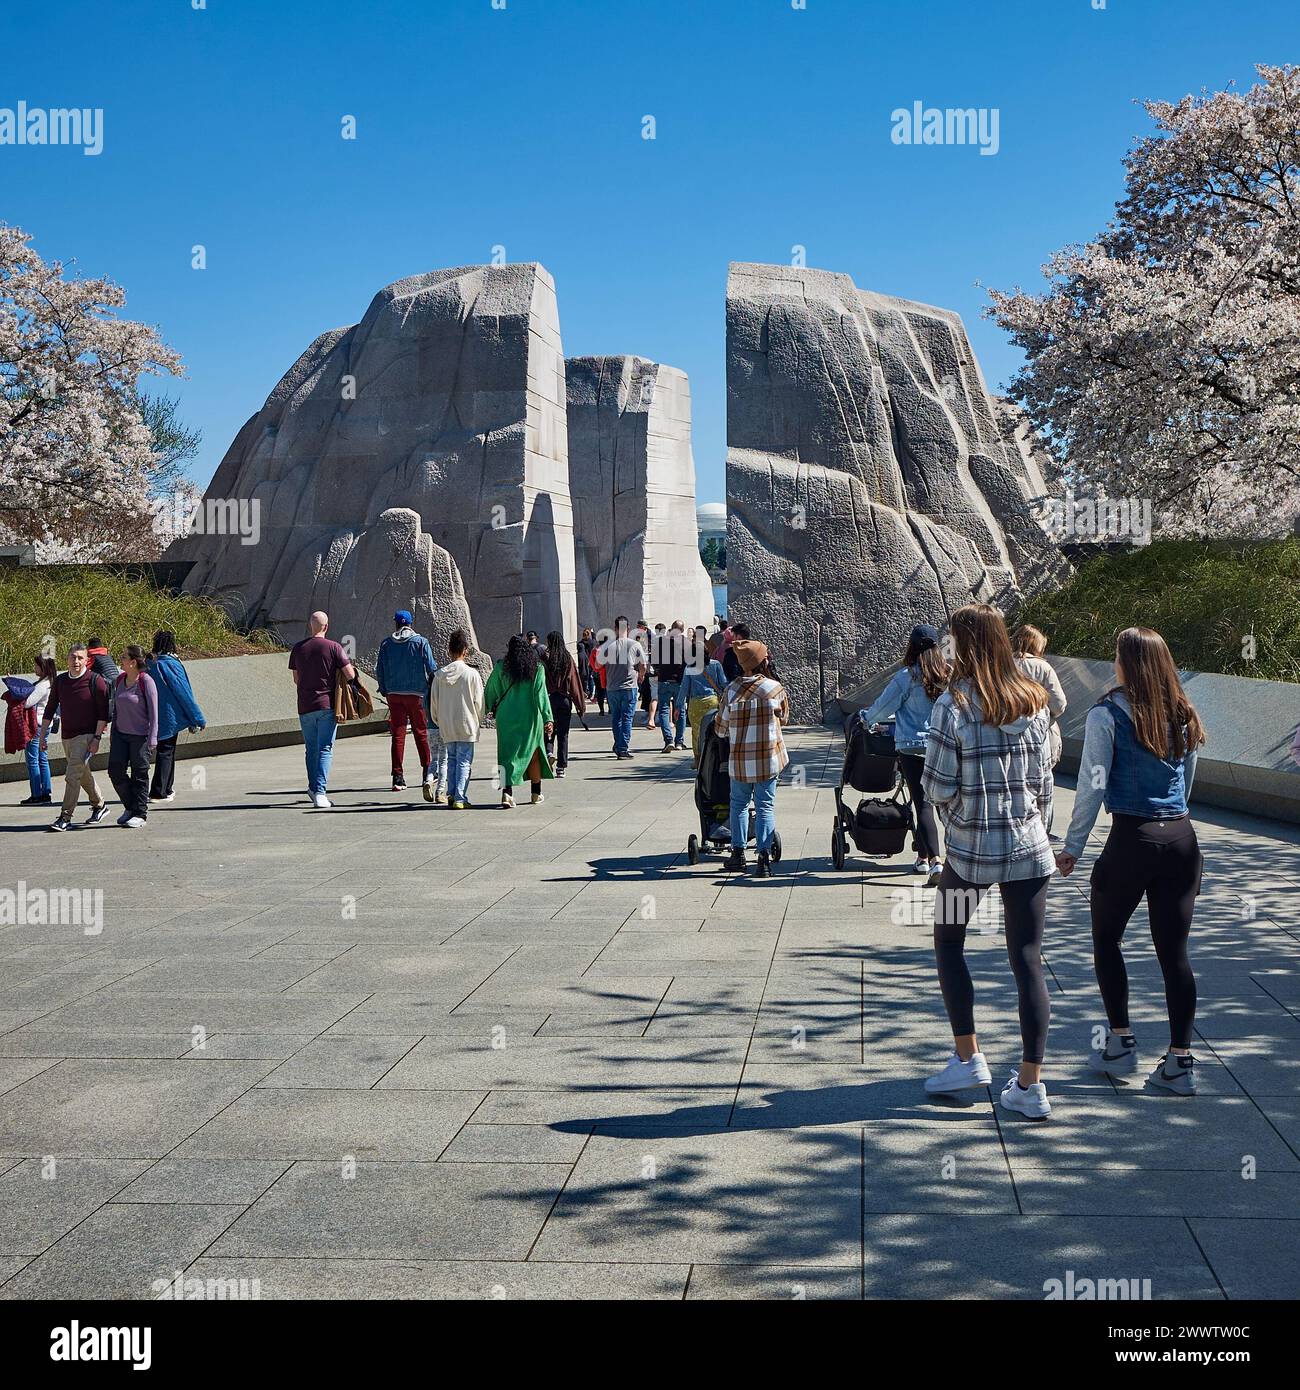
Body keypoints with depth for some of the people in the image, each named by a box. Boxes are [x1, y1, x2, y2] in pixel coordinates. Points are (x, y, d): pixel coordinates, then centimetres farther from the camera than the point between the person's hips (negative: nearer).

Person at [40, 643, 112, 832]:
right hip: (67, 736, 6)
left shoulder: (95, 680, -9)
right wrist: (43, 735, 9)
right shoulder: (60, 680, 7)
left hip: (86, 736, -6)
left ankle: (65, 817, -13)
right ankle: (100, 805, 36)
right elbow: (49, 709, 12)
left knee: (72, 775, -15)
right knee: (84, 775, 18)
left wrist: (97, 737, -15)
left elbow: (103, 711, -10)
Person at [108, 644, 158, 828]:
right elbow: (116, 709, 17)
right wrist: (112, 734, 17)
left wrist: (152, 739, -15)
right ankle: (130, 807, 19)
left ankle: (140, 814, 12)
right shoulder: (120, 679, 8)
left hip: (140, 736, -6)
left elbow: (153, 711, -12)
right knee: (115, 771, 0)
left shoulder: (146, 682, -12)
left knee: (139, 775, 1)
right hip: (120, 734, 6)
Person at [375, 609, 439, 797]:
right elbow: (432, 668, -5)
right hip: (417, 694, -1)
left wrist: (385, 692, 13)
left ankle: (398, 777, -1)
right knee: (421, 733, 9)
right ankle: (428, 773, 13)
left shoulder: (386, 644, 4)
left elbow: (379, 670, 5)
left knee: (397, 735, 3)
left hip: (394, 695, 2)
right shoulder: (421, 642, -2)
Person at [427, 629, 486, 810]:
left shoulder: (440, 674, 0)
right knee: (464, 761, 1)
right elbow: (479, 702, -6)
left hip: (446, 727, 4)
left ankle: (451, 794, 12)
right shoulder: (472, 674, -11)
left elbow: (433, 702, 5)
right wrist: (478, 720, 12)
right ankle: (460, 798, -4)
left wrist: (438, 721, 20)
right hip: (467, 726, -3)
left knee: (451, 759, 18)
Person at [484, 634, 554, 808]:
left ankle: (507, 793, -16)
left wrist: (489, 709, 22)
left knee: (507, 754, 3)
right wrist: (547, 719, -10)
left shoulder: (501, 668, -1)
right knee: (533, 753, 15)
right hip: (530, 717, 0)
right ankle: (536, 793, 25)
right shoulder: (537, 668, -4)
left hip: (506, 717, 0)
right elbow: (541, 695, -9)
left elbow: (491, 691, 6)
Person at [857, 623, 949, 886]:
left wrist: (865, 717, 20)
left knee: (923, 804, -4)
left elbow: (884, 706, -1)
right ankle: (923, 856, 24)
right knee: (925, 800, 16)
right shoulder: (948, 675, 2)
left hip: (912, 748, -4)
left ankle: (935, 860, -11)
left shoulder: (907, 677, -10)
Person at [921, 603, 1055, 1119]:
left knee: (948, 944, 18)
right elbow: (1044, 780, 6)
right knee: (1028, 960, 5)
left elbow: (938, 785, -13)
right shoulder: (1033, 701, 1)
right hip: (1029, 846, 4)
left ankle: (968, 1058, 18)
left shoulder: (953, 704, -13)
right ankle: (1030, 1085, 6)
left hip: (971, 848, -4)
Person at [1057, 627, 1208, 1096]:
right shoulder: (1182, 716, 9)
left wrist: (1072, 846, -1)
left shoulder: (1108, 714, -7)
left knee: (1106, 941, 15)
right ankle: (1180, 1062, 7)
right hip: (1181, 838, 5)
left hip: (1131, 840, -4)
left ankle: (1121, 1044, 16)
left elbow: (1093, 785, -8)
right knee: (1174, 952, 6)